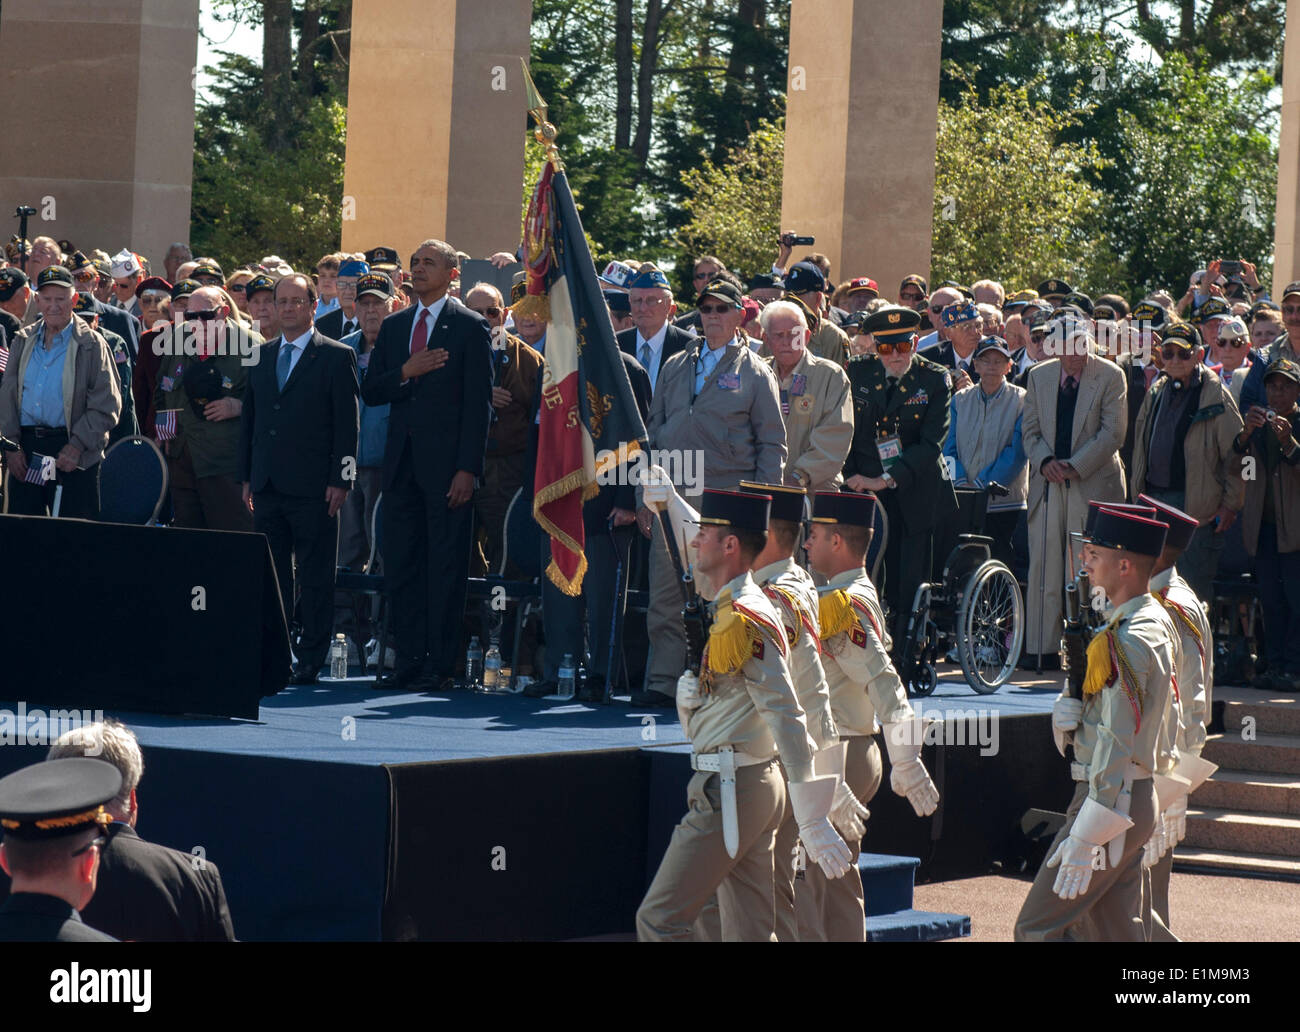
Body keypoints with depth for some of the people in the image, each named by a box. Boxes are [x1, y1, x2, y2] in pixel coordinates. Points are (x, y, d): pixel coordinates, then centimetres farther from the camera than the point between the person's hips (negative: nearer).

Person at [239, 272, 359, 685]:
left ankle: (310, 662, 3)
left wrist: (340, 480, -11)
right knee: (271, 575, 8)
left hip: (312, 488, -5)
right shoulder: (262, 356, 14)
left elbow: (347, 424, -5)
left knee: (315, 579, -1)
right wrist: (246, 477, 11)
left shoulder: (336, 357, -1)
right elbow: (249, 417, 18)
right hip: (268, 485, 5)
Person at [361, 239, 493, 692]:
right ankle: (410, 660, 10)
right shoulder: (394, 326, 15)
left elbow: (479, 404, -6)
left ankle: (441, 665, 0)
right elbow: (369, 392, 12)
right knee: (402, 565, 5)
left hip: (447, 465, -5)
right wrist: (405, 372, -8)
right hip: (402, 463, 5)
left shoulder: (471, 327, -1)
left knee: (446, 566, -3)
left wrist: (468, 469, -13)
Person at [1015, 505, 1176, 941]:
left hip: (1111, 801, -10)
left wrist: (1084, 839, -26)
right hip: (1134, 801, 10)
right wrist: (1067, 711, -6)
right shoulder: (1155, 621, 11)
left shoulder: (1129, 641, -20)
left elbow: (1117, 744, -24)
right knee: (1116, 932, 12)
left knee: (1037, 930, -7)